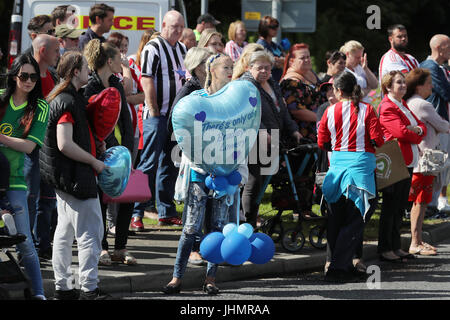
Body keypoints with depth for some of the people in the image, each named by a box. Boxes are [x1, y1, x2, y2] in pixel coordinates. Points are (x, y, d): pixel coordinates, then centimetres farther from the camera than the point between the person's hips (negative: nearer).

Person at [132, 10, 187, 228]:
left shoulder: (182, 49, 14)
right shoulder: (153, 49, -9)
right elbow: (146, 81, -14)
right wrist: (154, 112, -18)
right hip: (157, 115, -7)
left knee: (170, 165, 10)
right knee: (149, 163, -8)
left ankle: (167, 212, 16)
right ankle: (136, 212, -5)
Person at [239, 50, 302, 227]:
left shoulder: (273, 85, 19)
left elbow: (283, 111, 26)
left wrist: (293, 130, 13)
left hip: (272, 144, 7)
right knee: (253, 183, -6)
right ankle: (250, 225, 0)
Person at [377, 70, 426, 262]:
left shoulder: (402, 105, 19)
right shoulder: (387, 107, -11)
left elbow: (422, 127, 16)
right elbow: (402, 132, -21)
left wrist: (418, 130, -7)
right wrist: (417, 135, -2)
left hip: (408, 163, 9)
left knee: (400, 206, 11)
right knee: (391, 207, -5)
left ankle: (395, 247, 16)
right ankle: (385, 250, -1)